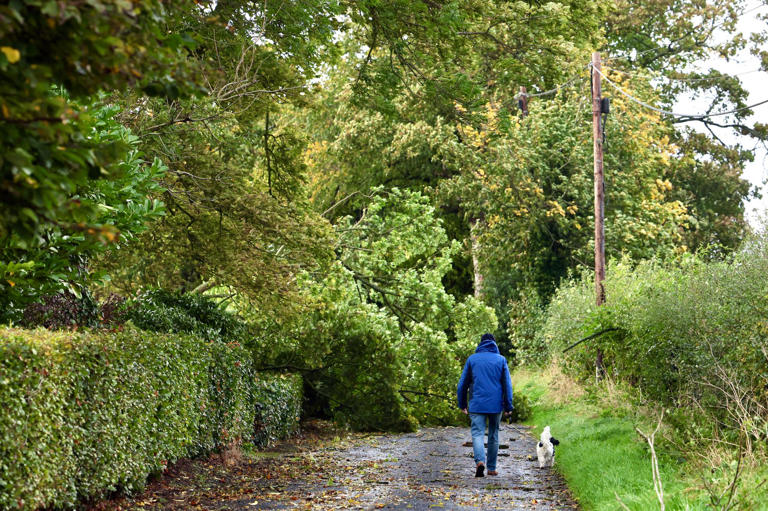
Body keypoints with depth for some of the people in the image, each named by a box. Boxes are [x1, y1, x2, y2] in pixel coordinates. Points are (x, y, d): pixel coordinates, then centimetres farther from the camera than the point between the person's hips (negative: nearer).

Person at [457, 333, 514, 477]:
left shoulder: (472, 359, 4)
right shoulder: (501, 360, 3)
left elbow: (463, 383, 5)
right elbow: (507, 384, 1)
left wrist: (462, 404, 14)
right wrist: (508, 406, 5)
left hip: (477, 405, -1)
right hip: (496, 405, 1)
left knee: (477, 434, -5)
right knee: (493, 435, 12)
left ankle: (480, 460, -30)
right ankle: (492, 468, 17)